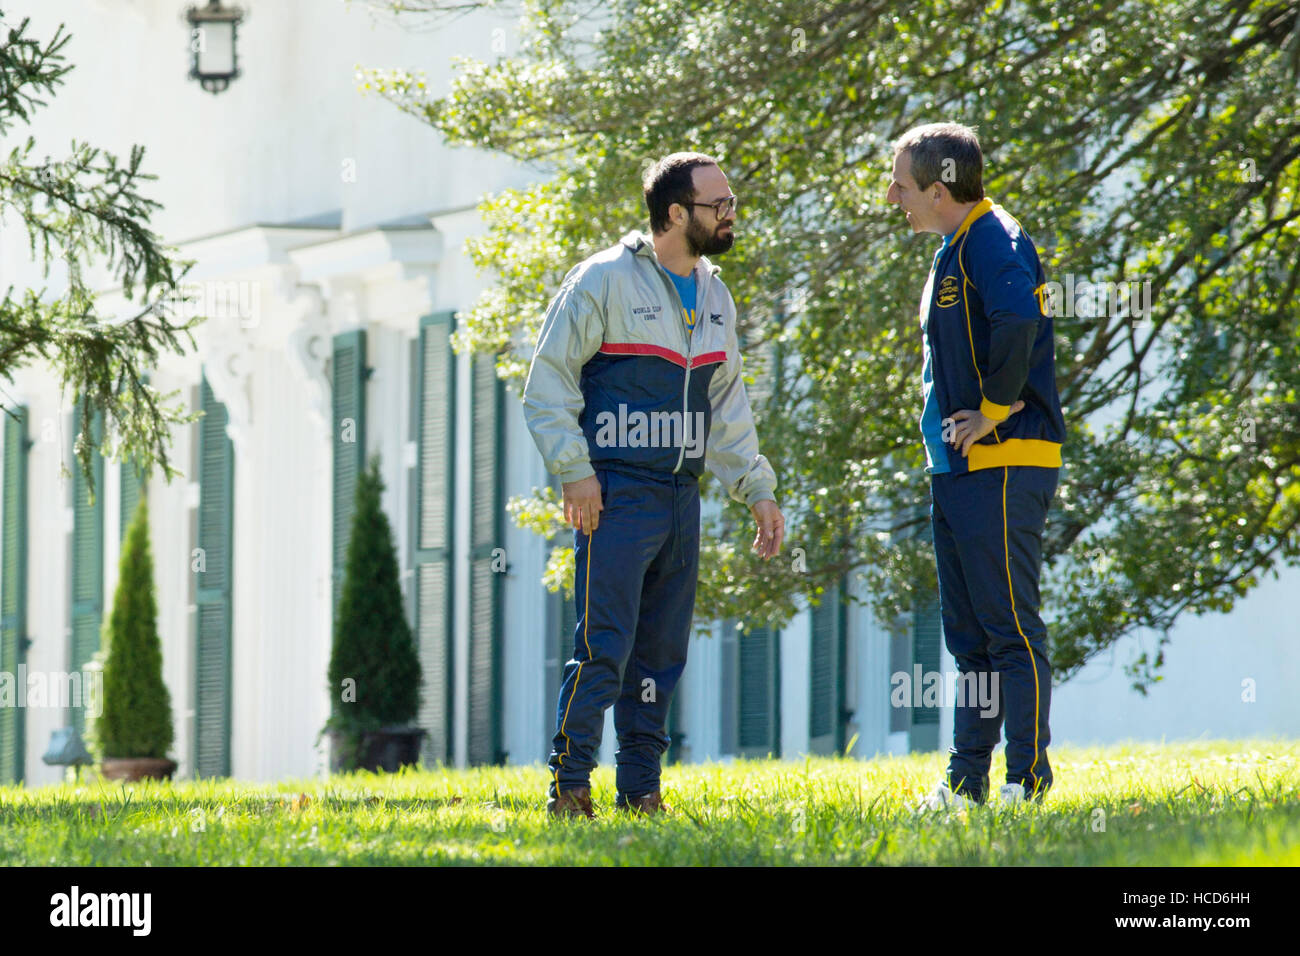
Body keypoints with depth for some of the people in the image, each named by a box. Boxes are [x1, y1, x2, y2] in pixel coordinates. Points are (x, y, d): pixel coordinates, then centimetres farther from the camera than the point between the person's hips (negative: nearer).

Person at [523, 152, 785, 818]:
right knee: (603, 645, -12)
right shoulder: (603, 282, -7)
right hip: (615, 495, -7)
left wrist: (757, 488, 16)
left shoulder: (713, 297, 15)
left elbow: (727, 406, 23)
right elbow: (548, 383, -6)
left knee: (662, 653, 8)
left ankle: (640, 789, 14)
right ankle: (569, 788, -8)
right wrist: (574, 470, -14)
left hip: (680, 499, 7)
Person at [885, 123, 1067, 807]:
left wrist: (995, 410, -23)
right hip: (957, 469, 10)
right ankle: (966, 783, 16)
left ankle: (1029, 780, -7)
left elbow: (1019, 322, -32)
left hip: (1004, 467, -10)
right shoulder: (954, 251, 18)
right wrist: (950, 422, 13)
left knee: (1010, 628, -8)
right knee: (968, 634, 12)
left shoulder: (993, 243, -13)